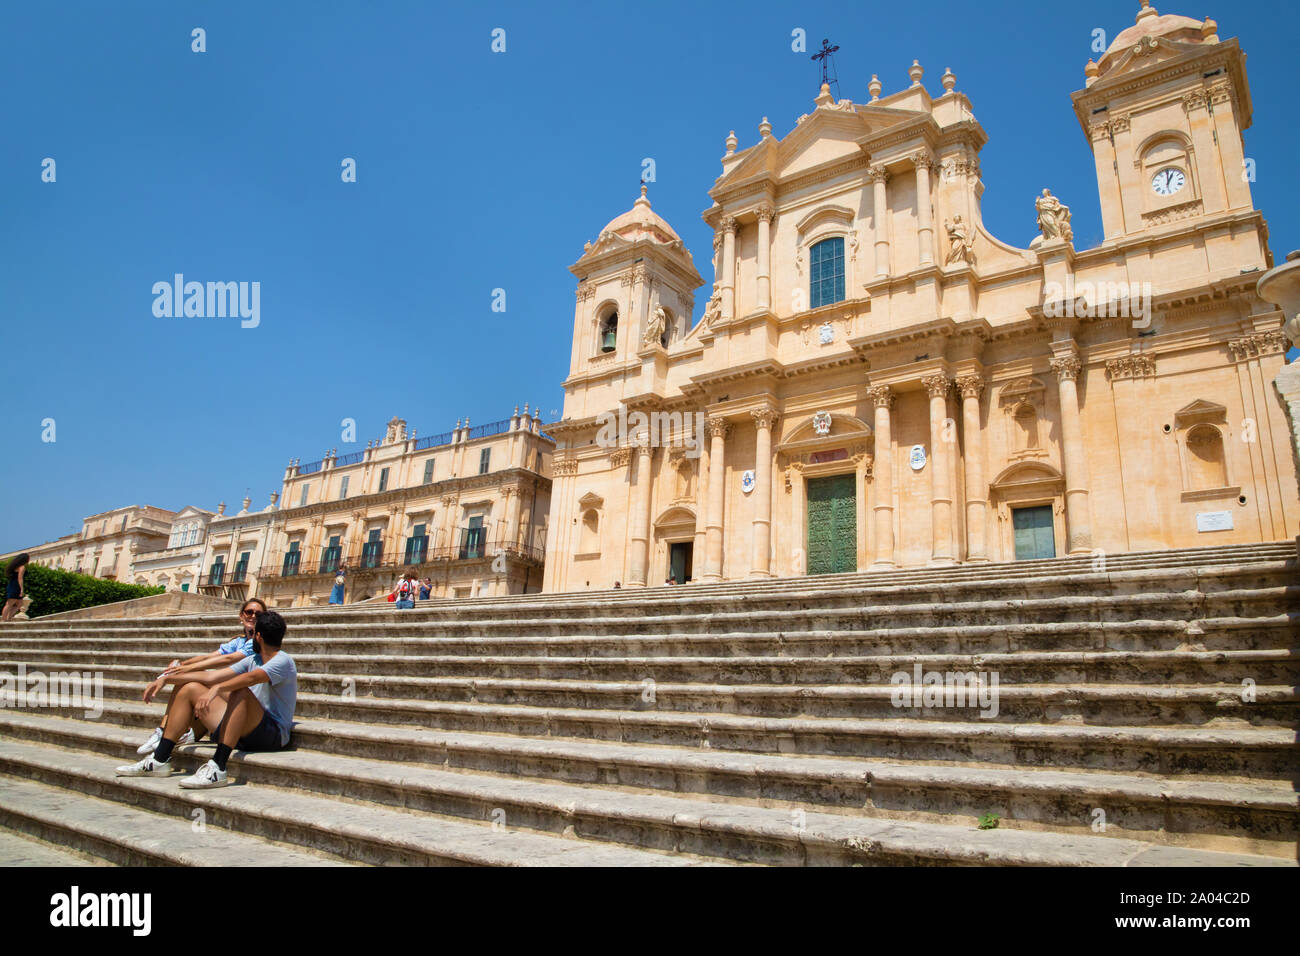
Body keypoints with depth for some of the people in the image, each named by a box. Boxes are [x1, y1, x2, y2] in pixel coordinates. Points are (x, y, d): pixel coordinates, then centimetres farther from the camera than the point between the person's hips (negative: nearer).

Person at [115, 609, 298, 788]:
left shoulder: (283, 661, -11)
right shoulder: (253, 660, 16)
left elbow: (251, 678, -31)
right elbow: (210, 677, 15)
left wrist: (216, 689, -43)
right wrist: (166, 678, 14)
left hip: (274, 733, -9)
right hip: (244, 735, 9)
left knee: (240, 692, -36)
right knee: (191, 688, 11)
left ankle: (217, 768, -37)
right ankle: (160, 761, 10)